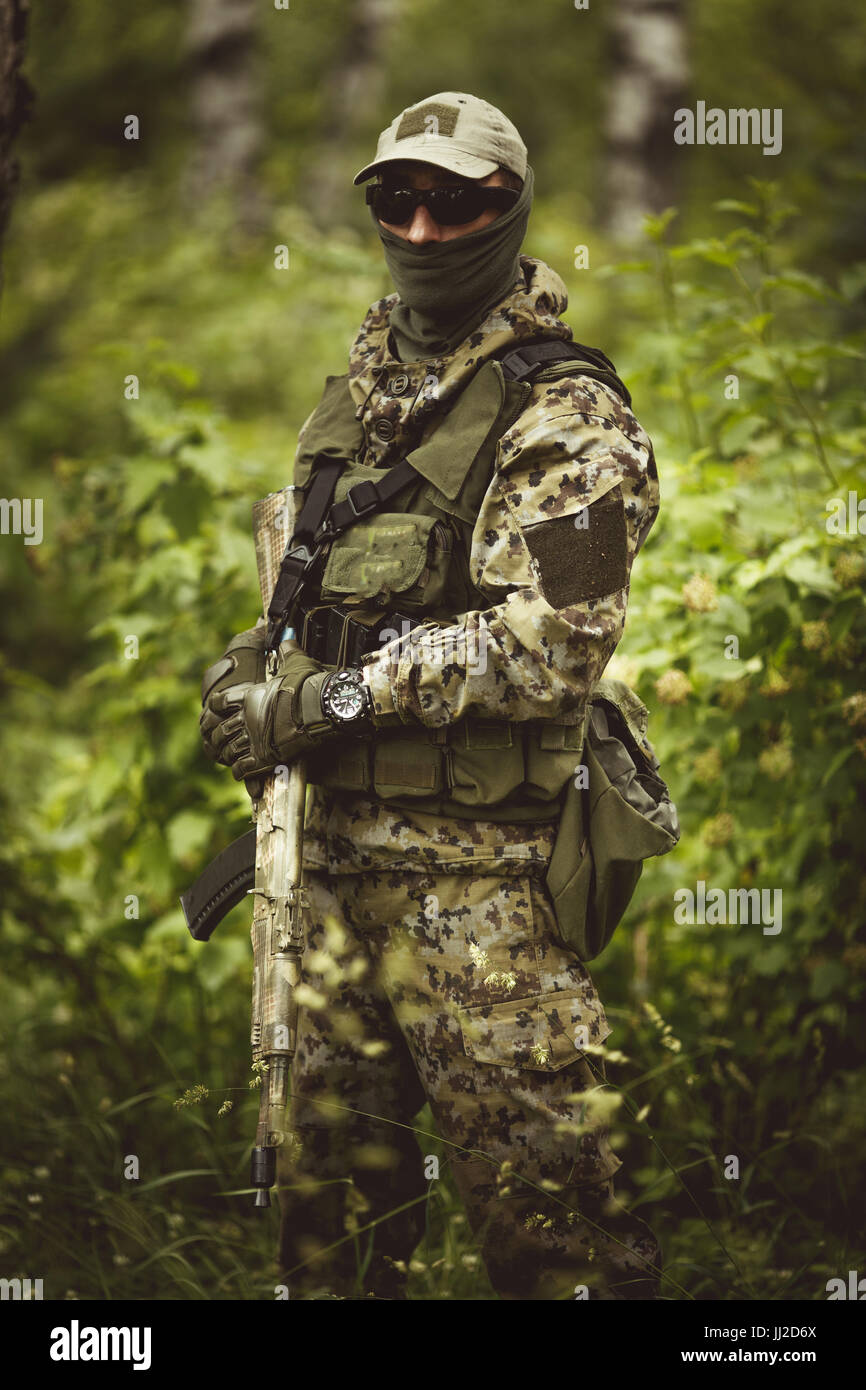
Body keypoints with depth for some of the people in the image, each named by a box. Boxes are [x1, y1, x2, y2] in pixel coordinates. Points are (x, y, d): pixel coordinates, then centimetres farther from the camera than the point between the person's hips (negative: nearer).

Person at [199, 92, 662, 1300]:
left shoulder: (566, 419, -10)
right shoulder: (366, 387, 14)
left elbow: (547, 649, -20)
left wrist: (325, 704, -17)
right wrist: (249, 669, 3)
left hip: (474, 868, -7)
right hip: (338, 838, 7)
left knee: (529, 1170, -3)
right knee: (332, 1159, 15)